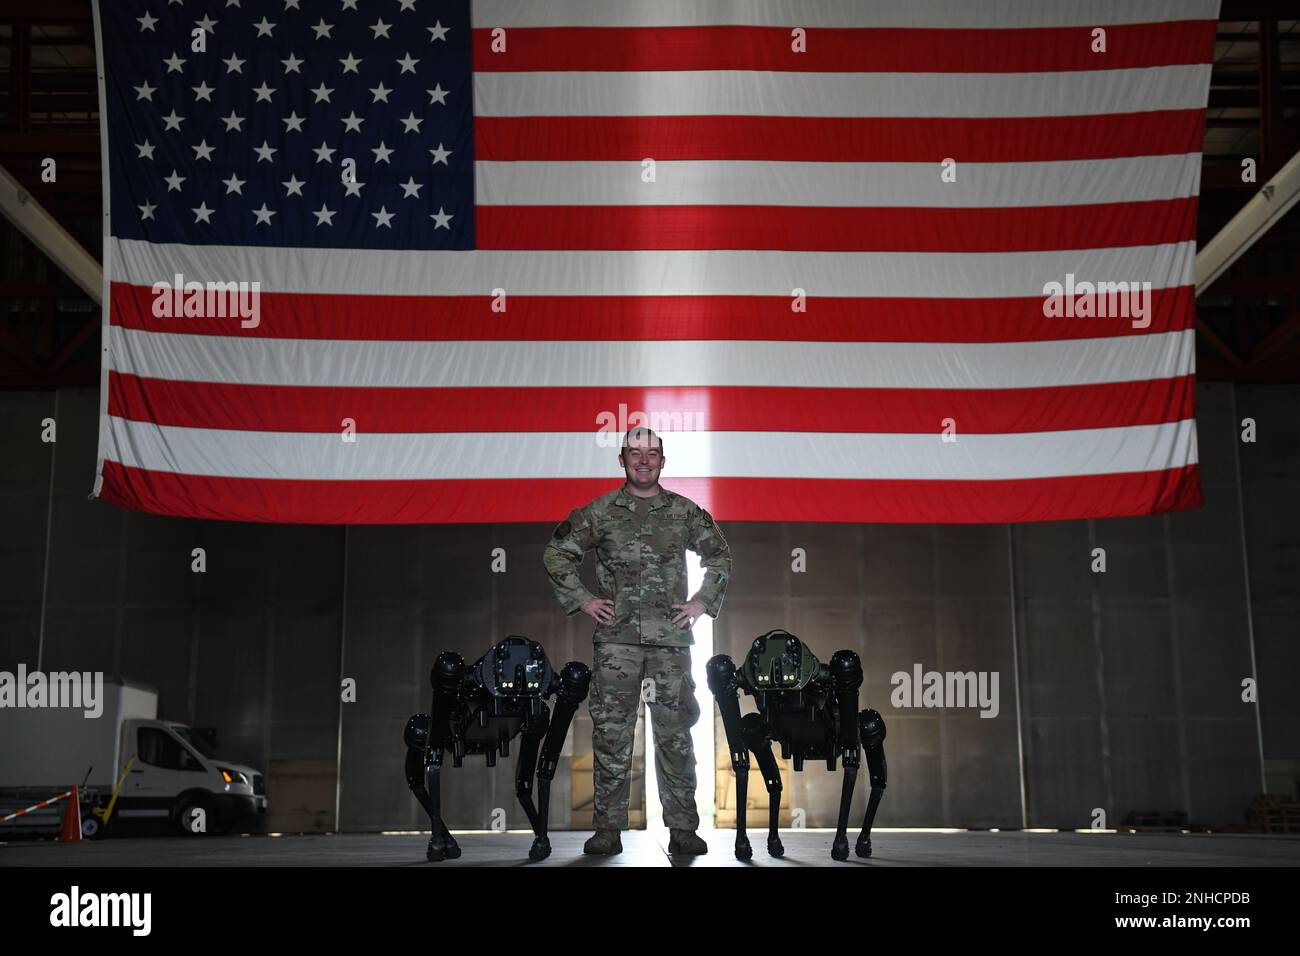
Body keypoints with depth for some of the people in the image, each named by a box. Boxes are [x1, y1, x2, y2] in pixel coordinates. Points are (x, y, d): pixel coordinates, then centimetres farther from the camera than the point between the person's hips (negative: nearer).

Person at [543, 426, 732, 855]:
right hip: (616, 638, 0)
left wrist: (703, 601, 7)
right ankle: (608, 829, 6)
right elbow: (556, 554, 11)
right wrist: (581, 599, 3)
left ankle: (682, 829, 8)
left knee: (675, 732, 2)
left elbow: (720, 557, 17)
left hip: (672, 638, 1)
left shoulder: (686, 512, 8)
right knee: (610, 732, -1)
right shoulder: (599, 513, 5)